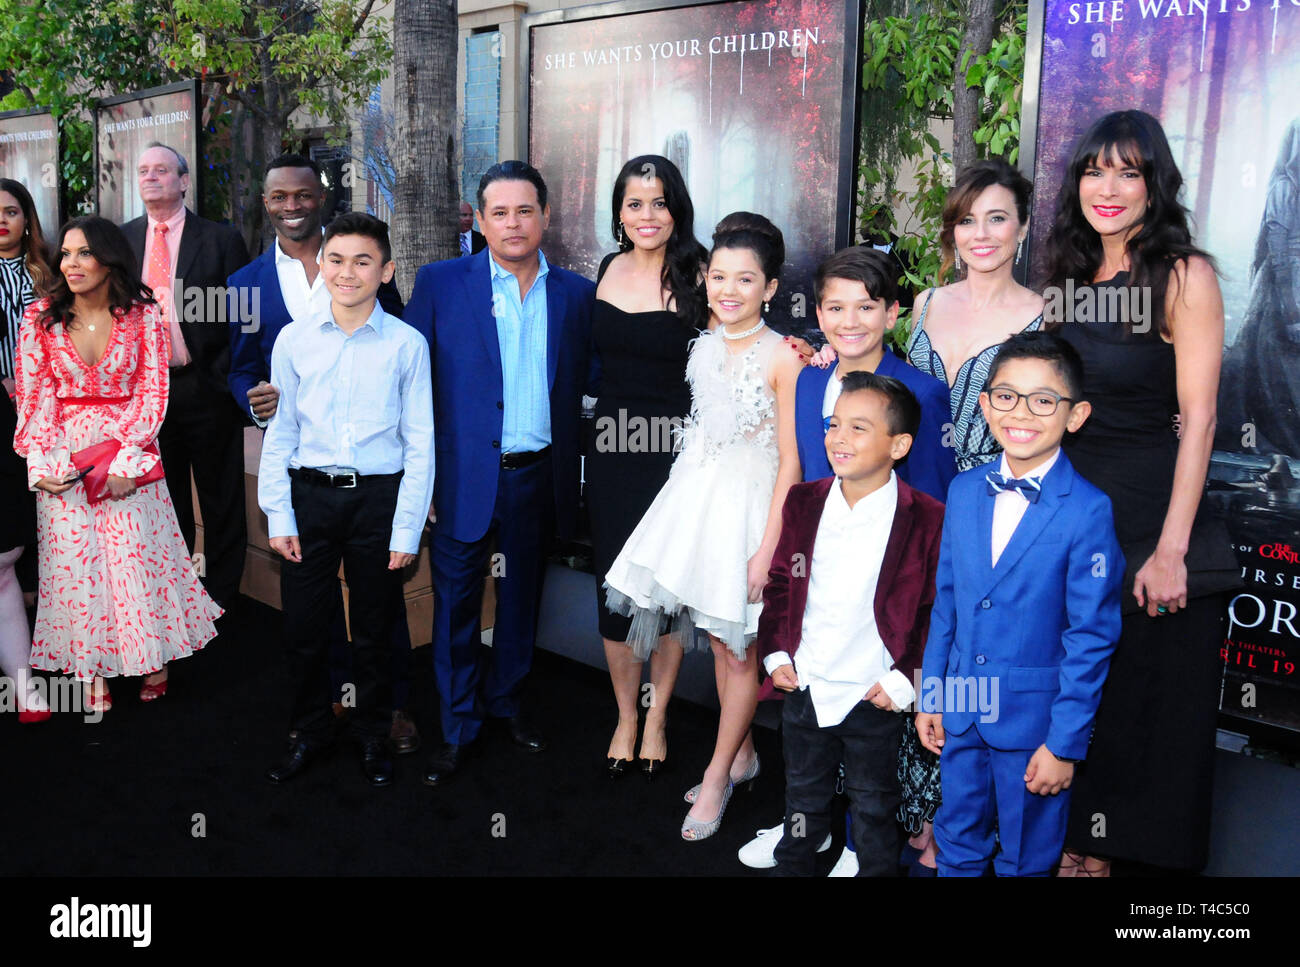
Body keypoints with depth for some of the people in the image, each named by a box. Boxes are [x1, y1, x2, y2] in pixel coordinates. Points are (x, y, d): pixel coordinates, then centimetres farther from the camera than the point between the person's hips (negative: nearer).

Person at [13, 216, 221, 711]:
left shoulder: (144, 317, -3)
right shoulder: (41, 318, 1)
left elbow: (153, 394, -4)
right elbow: (33, 397, 2)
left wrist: (123, 457, -13)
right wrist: (41, 461, -8)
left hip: (129, 451, -1)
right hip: (62, 460, 1)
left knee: (138, 555, 1)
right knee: (74, 558, 3)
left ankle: (153, 657, 19)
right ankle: (92, 669, 15)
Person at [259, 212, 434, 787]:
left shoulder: (407, 344, -2)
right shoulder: (294, 340, 3)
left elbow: (420, 444, -2)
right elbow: (279, 432, 7)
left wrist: (407, 531, -6)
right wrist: (279, 517, 1)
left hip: (378, 497, -1)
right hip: (309, 496, 2)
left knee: (374, 632, 10)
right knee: (303, 627, 8)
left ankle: (372, 738, 30)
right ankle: (310, 734, 30)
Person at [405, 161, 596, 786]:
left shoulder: (577, 295, 3)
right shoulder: (440, 283, -3)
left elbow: (585, 383, 7)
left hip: (539, 478, 3)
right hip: (463, 479, -2)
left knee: (523, 598, 18)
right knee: (456, 606, 7)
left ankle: (504, 698, 39)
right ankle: (457, 728, 24)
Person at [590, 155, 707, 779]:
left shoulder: (698, 275, -7)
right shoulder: (609, 269, 7)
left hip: (675, 449, -4)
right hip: (611, 447, 4)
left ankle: (657, 717, 27)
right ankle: (625, 719, 27)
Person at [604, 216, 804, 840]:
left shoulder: (783, 359, -15)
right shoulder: (703, 347, 4)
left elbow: (791, 458, -15)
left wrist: (767, 547, -17)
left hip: (750, 505, -6)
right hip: (699, 496, 6)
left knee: (739, 648, 7)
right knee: (718, 642, 15)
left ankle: (718, 775, 22)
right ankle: (742, 754, 33)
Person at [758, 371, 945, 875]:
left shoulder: (926, 520, -14)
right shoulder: (803, 502, -1)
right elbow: (779, 583, 9)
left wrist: (906, 679, -13)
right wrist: (774, 652, 2)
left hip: (874, 701, -4)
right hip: (803, 689, 4)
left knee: (873, 814, 16)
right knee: (803, 802, 23)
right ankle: (792, 867, 43)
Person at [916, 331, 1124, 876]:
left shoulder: (1089, 511, -15)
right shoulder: (964, 491, 1)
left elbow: (1092, 638, -13)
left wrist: (1065, 744, -12)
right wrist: (931, 694, 9)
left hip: (1036, 724, -4)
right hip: (962, 712, 4)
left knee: (1027, 860, 14)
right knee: (956, 849, 19)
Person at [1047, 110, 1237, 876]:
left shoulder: (1185, 276, -11)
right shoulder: (1070, 277, 8)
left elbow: (1197, 418, -15)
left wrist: (1172, 548, -20)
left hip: (1150, 518, -6)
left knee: (1145, 701, 7)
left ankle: (1106, 847, 25)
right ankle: (1079, 839, 32)